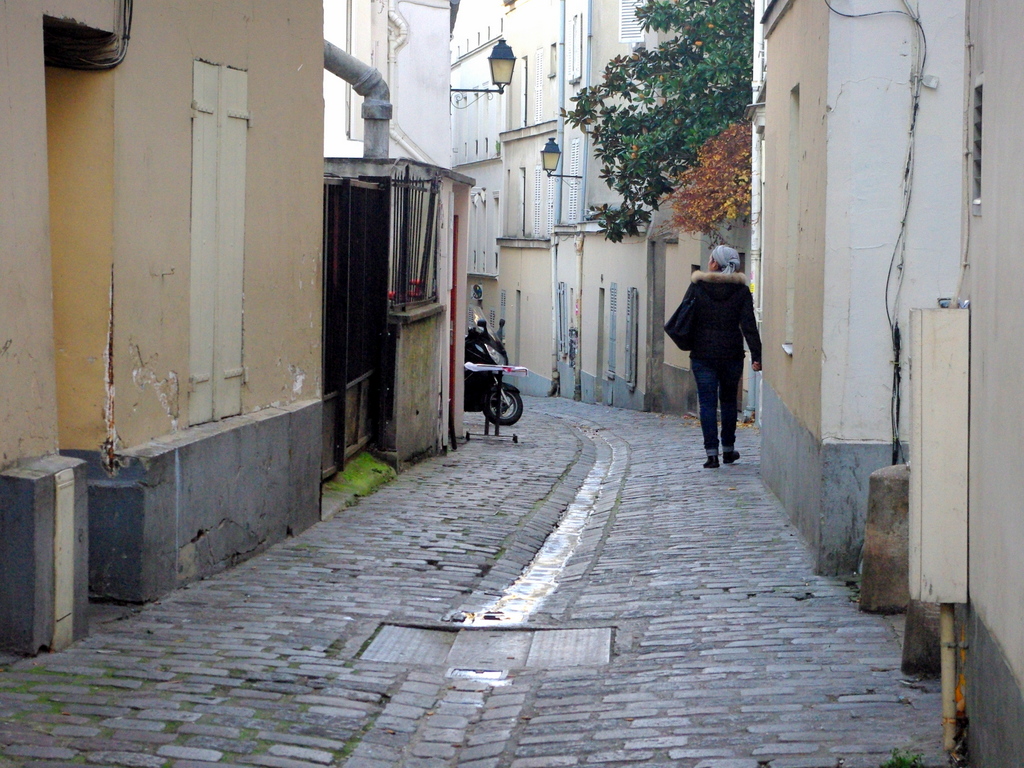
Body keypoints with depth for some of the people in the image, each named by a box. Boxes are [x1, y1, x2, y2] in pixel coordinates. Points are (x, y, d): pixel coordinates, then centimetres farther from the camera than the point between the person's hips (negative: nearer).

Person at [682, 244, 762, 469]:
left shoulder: (697, 286, -3)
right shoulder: (741, 289, -2)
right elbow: (749, 324, -7)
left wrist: (688, 347, 14)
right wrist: (756, 355, -9)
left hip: (702, 354, -1)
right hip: (731, 355, 1)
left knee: (707, 402, 1)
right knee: (728, 400, 16)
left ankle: (712, 453, -6)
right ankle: (728, 450, 25)